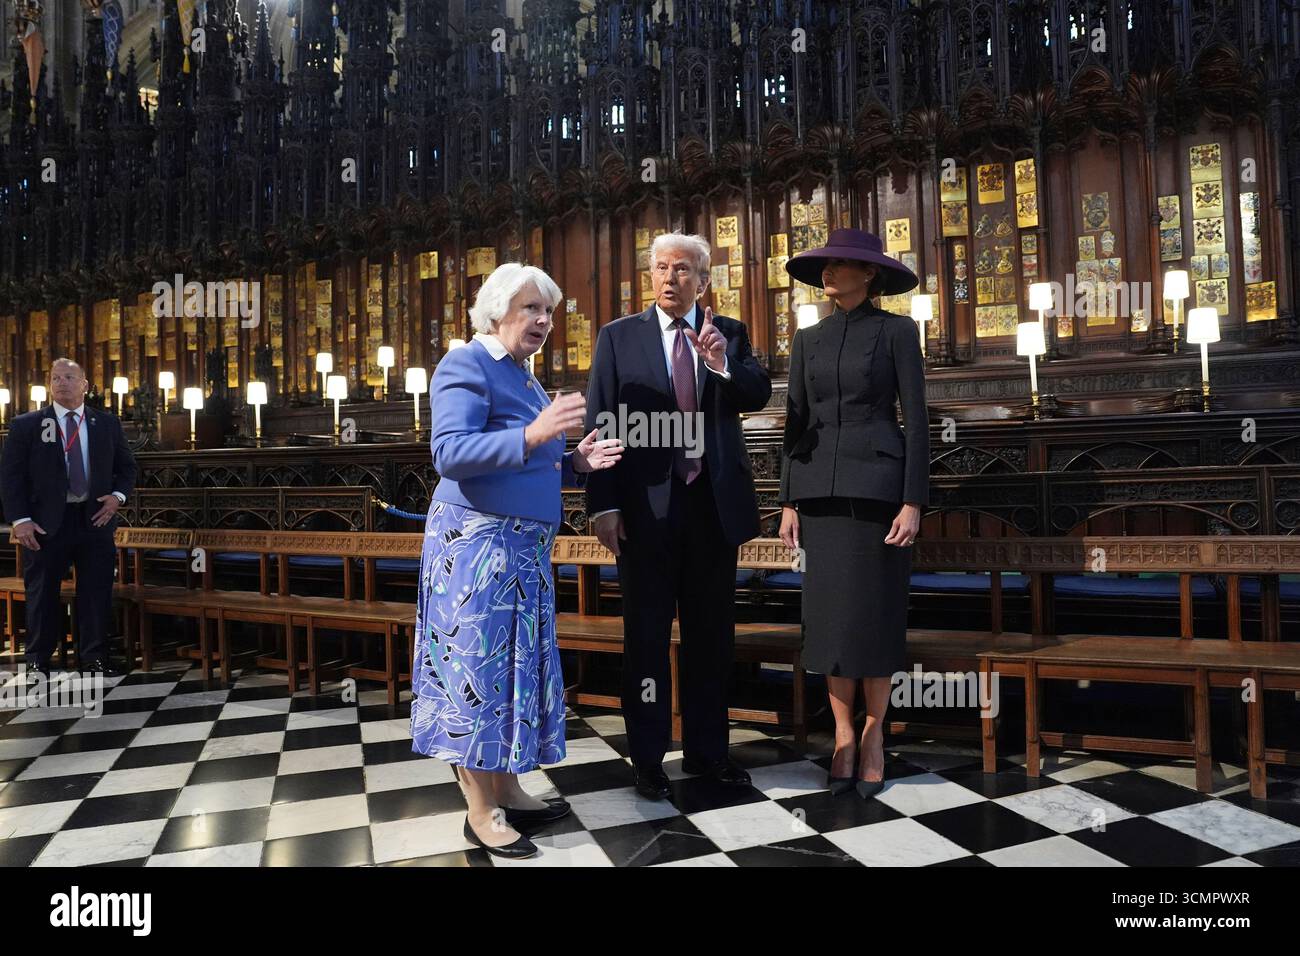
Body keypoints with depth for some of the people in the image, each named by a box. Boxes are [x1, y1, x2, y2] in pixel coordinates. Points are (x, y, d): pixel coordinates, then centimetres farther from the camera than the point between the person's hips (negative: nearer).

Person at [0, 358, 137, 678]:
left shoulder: (107, 423, 7)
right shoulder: (26, 425, 1)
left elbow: (126, 466, 13)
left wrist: (117, 495, -5)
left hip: (95, 518, 2)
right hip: (46, 523, -1)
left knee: (96, 592, 6)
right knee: (42, 595, 8)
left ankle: (94, 658, 17)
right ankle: (37, 662, 20)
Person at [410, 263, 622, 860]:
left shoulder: (521, 376, 17)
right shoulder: (466, 364, -9)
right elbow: (449, 453, -23)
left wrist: (575, 461, 3)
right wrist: (531, 435, -33)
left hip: (523, 547, 9)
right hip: (477, 544, -9)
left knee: (514, 662, 12)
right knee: (476, 663, -2)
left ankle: (507, 792, 24)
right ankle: (480, 813, 9)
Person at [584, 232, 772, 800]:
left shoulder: (729, 334, 8)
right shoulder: (619, 336, 2)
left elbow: (758, 397, -3)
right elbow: (600, 424, -2)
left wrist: (723, 365, -23)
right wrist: (603, 504, -10)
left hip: (713, 501, 2)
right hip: (646, 504, -2)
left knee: (711, 632, 12)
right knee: (647, 632, 8)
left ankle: (706, 749, 28)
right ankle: (648, 757, 21)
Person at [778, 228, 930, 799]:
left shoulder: (897, 331, 0)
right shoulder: (808, 340, 12)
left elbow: (916, 419, -4)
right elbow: (796, 423, 10)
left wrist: (913, 503, -11)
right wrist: (789, 502, 4)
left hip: (879, 486, -3)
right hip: (822, 490, 4)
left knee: (876, 614, 1)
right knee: (831, 615, 3)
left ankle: (874, 733, 18)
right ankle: (843, 736, 16)